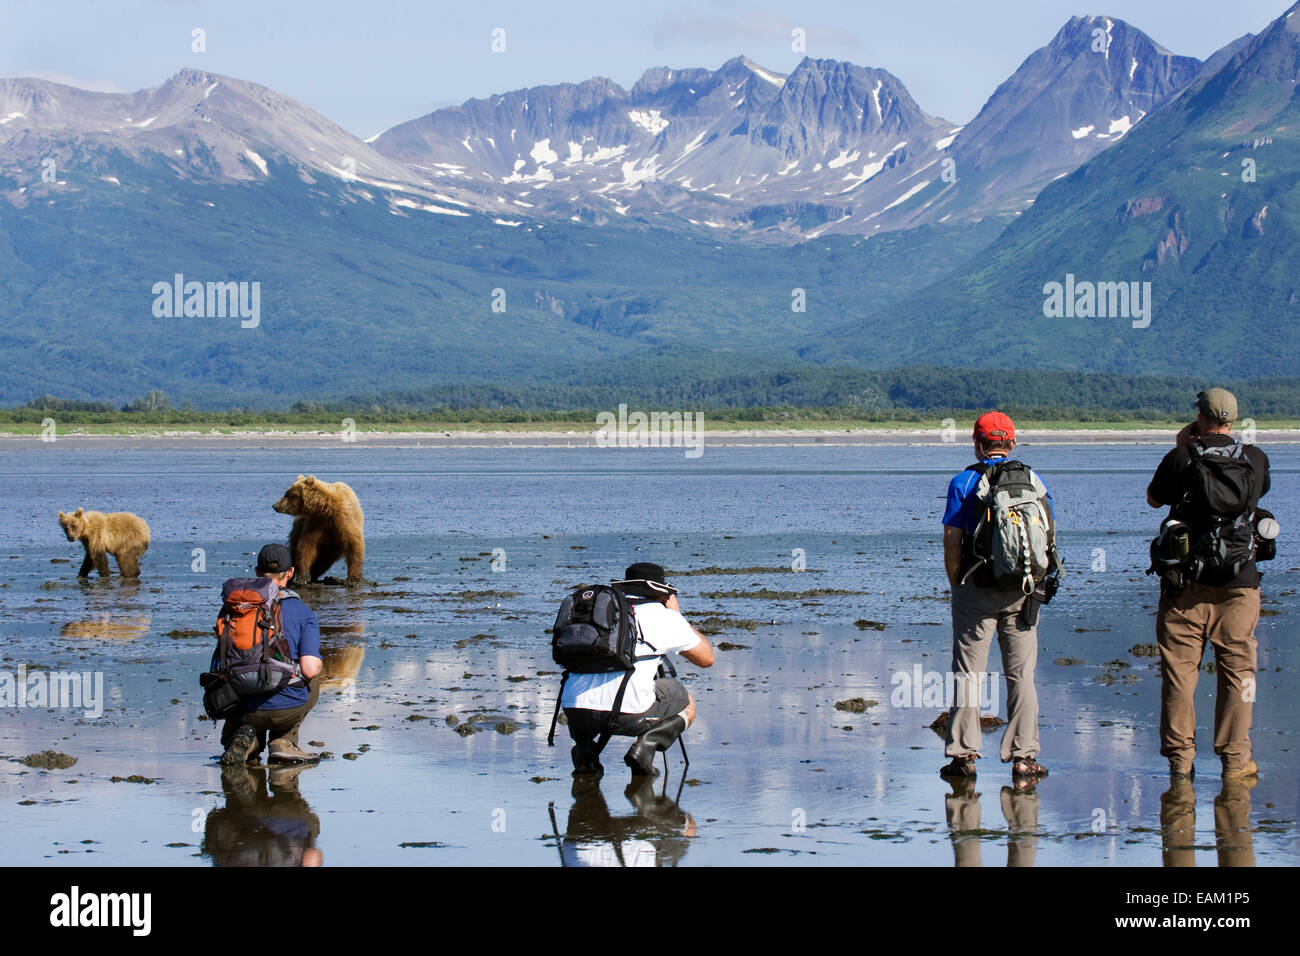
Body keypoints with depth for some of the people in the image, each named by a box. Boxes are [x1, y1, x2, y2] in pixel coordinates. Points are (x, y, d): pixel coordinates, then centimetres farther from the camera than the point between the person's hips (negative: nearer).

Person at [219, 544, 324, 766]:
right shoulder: (302, 612, -4)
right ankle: (283, 743, 12)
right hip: (288, 709, -2)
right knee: (312, 681, 32)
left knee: (229, 738, 38)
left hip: (246, 709, 2)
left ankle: (248, 738, 1)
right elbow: (310, 670, -13)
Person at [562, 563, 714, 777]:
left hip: (573, 709, 4)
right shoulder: (663, 616, 10)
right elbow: (706, 658, 23)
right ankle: (647, 744, -1)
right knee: (687, 705, 27)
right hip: (629, 710, -4)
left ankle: (584, 748, 15)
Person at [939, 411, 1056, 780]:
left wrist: (957, 585, 4)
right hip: (1024, 592, 2)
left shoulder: (964, 483, -4)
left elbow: (951, 541, -6)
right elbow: (1051, 536, 7)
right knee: (1021, 673, 7)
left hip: (977, 588, -2)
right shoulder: (1034, 481, 5)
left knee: (968, 671, 4)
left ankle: (964, 754, 2)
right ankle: (1023, 756, 5)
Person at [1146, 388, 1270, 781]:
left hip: (1185, 584, -1)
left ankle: (1180, 756, 6)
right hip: (1238, 582, 1)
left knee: (1179, 670, 6)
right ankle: (1235, 758, 6)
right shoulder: (1255, 459, 0)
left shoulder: (1181, 458, -7)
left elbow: (1154, 498, 11)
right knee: (1237, 670, 7)